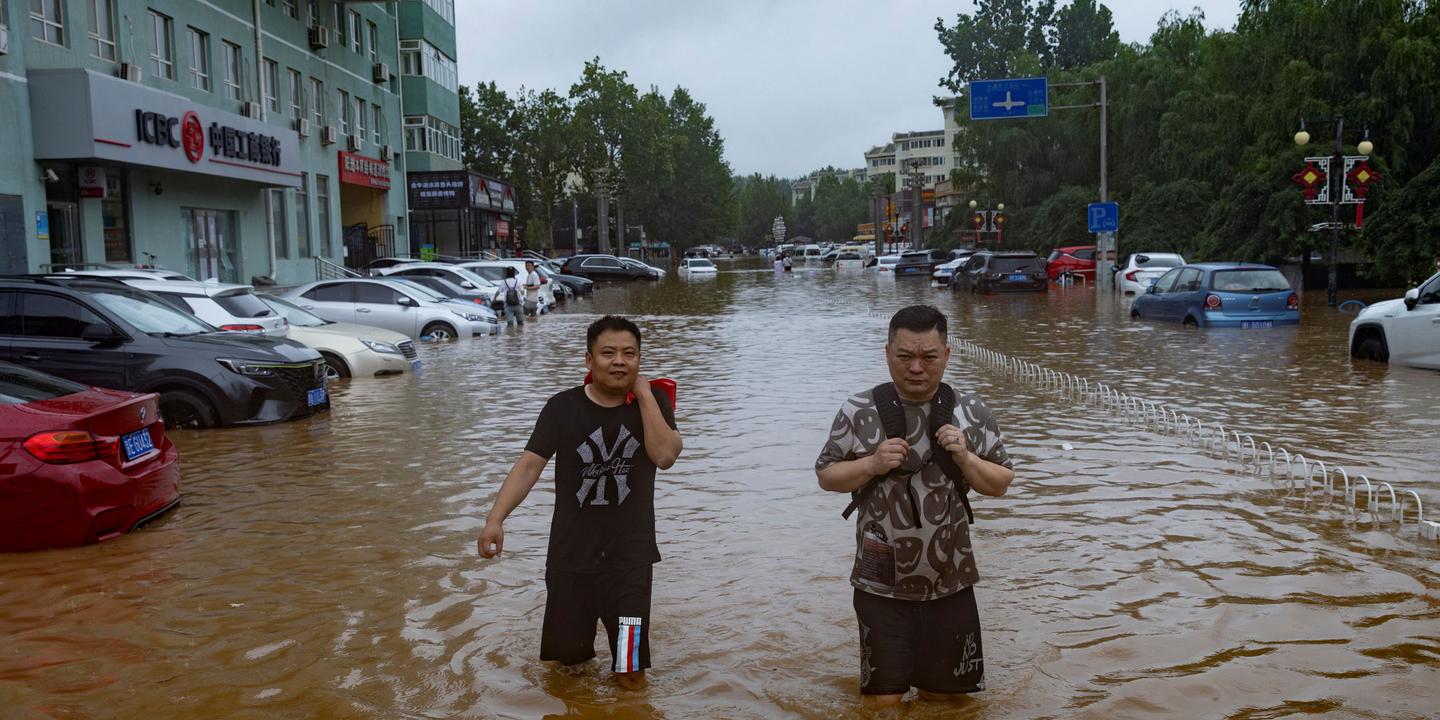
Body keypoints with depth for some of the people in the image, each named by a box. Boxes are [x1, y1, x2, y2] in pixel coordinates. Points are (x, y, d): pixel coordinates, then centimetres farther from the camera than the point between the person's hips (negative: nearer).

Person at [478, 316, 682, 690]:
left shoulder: (652, 402, -2)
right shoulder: (563, 407, -6)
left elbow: (666, 455, -17)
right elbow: (529, 464, -13)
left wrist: (644, 394, -16)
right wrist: (495, 519, -25)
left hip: (630, 555, 0)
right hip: (571, 553, 0)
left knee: (632, 677, 1)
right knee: (567, 655, 13)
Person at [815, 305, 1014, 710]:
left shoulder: (971, 413, -3)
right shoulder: (859, 411, -8)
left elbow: (1001, 485, 3)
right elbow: (826, 476, 0)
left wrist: (965, 458, -16)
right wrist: (871, 465, -18)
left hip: (949, 582, 2)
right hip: (882, 583, -2)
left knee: (944, 695, 16)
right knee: (881, 698, 7)